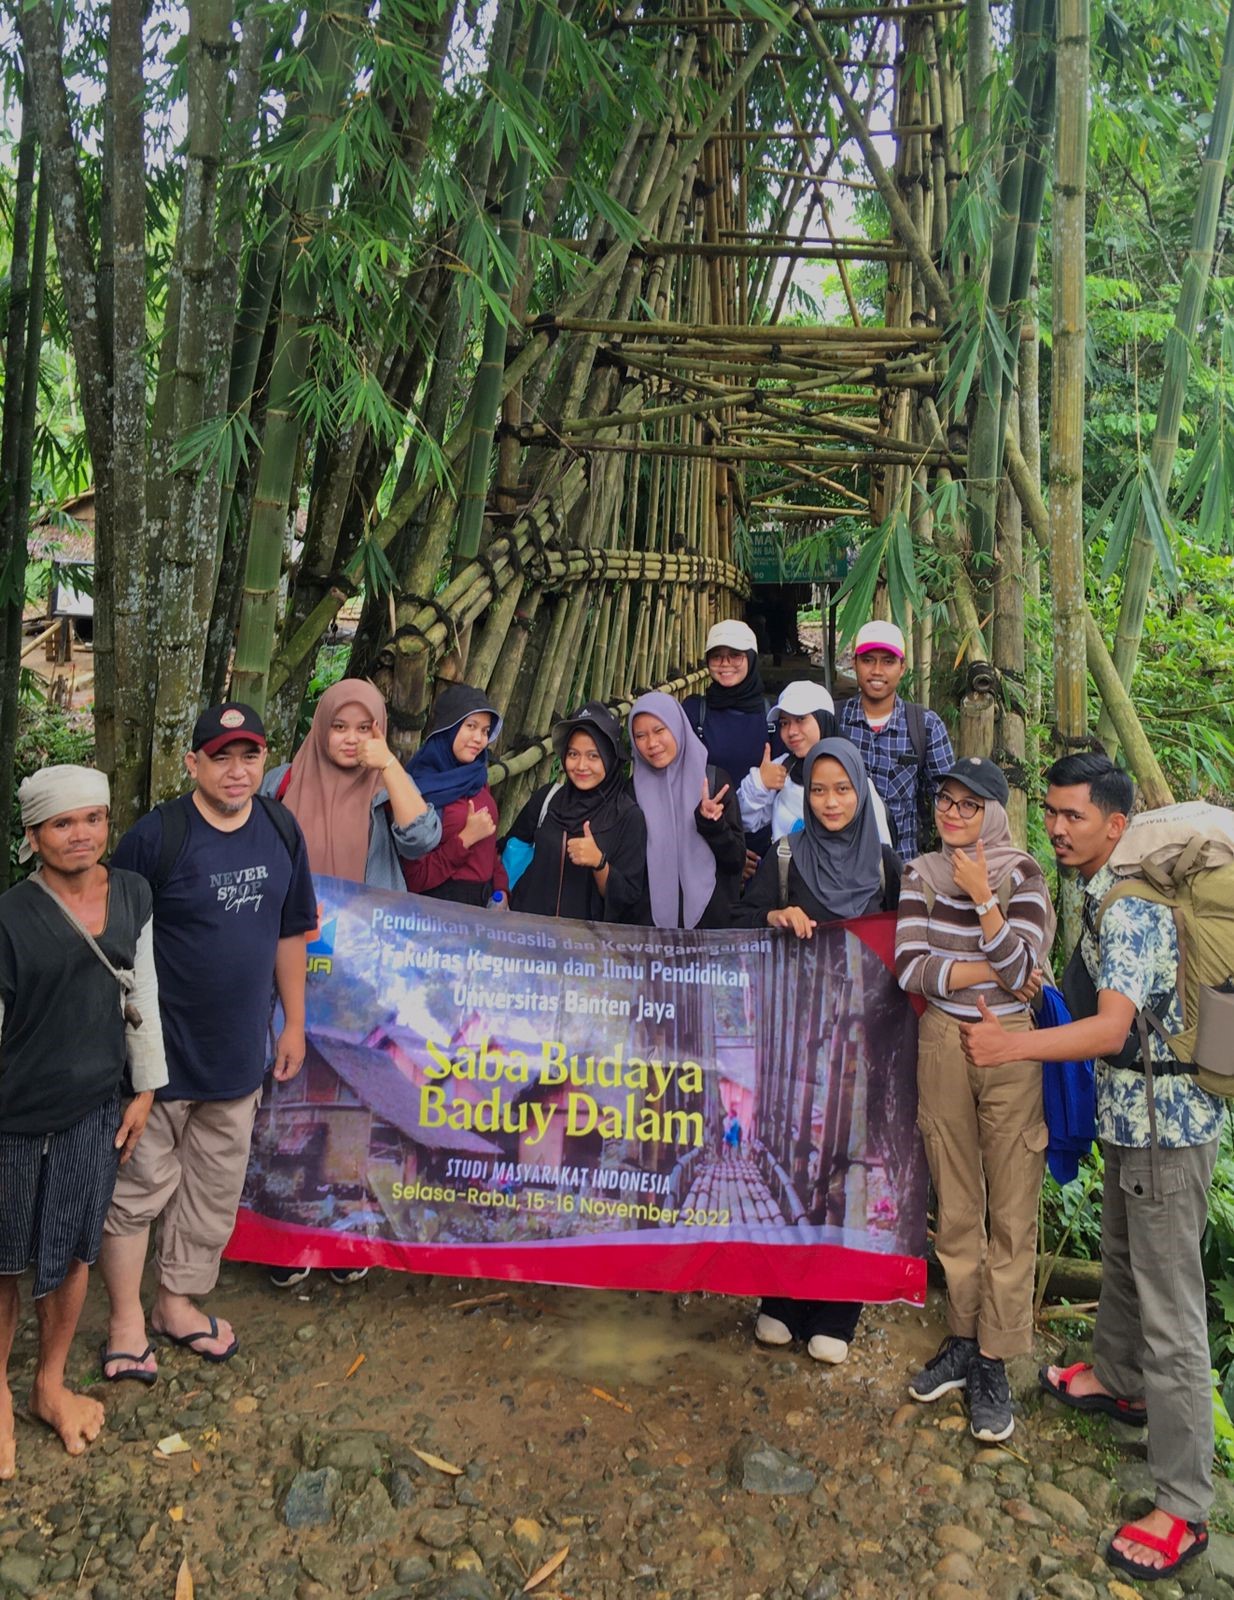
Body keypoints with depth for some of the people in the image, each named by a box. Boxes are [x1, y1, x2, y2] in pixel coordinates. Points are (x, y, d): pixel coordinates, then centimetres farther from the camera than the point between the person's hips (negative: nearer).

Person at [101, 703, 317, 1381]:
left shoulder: (282, 830, -1)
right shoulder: (155, 837, -17)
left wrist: (293, 1023, 10)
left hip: (239, 1051, 5)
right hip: (159, 1052, -5)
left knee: (214, 1187, 18)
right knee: (141, 1186, 9)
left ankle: (178, 1300, 37)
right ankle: (127, 1315, 30)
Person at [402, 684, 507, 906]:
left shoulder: (478, 780, 5)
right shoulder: (420, 787, -14)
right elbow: (414, 878, -14)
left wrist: (500, 890, 1)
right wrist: (466, 838, -18)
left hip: (484, 902, 6)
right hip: (438, 905, -6)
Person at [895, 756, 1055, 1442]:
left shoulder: (1023, 875, -5)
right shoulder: (922, 875, 3)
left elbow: (1023, 970, -14)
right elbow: (911, 968, -6)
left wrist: (982, 901, -21)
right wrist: (992, 970, -11)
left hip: (1010, 1046, -3)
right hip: (941, 1043, 3)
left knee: (1011, 1211, 2)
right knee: (955, 1205, 13)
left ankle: (994, 1363, 15)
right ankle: (963, 1339, 28)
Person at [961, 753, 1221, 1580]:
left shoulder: (1128, 907, -23)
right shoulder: (1102, 893, 8)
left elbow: (1113, 1028, -34)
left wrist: (1015, 1045, -43)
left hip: (1166, 1123, -10)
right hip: (1130, 1113, 10)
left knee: (1170, 1306, -5)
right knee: (1122, 1257, 26)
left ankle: (1184, 1509, 4)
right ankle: (1117, 1380, 48)